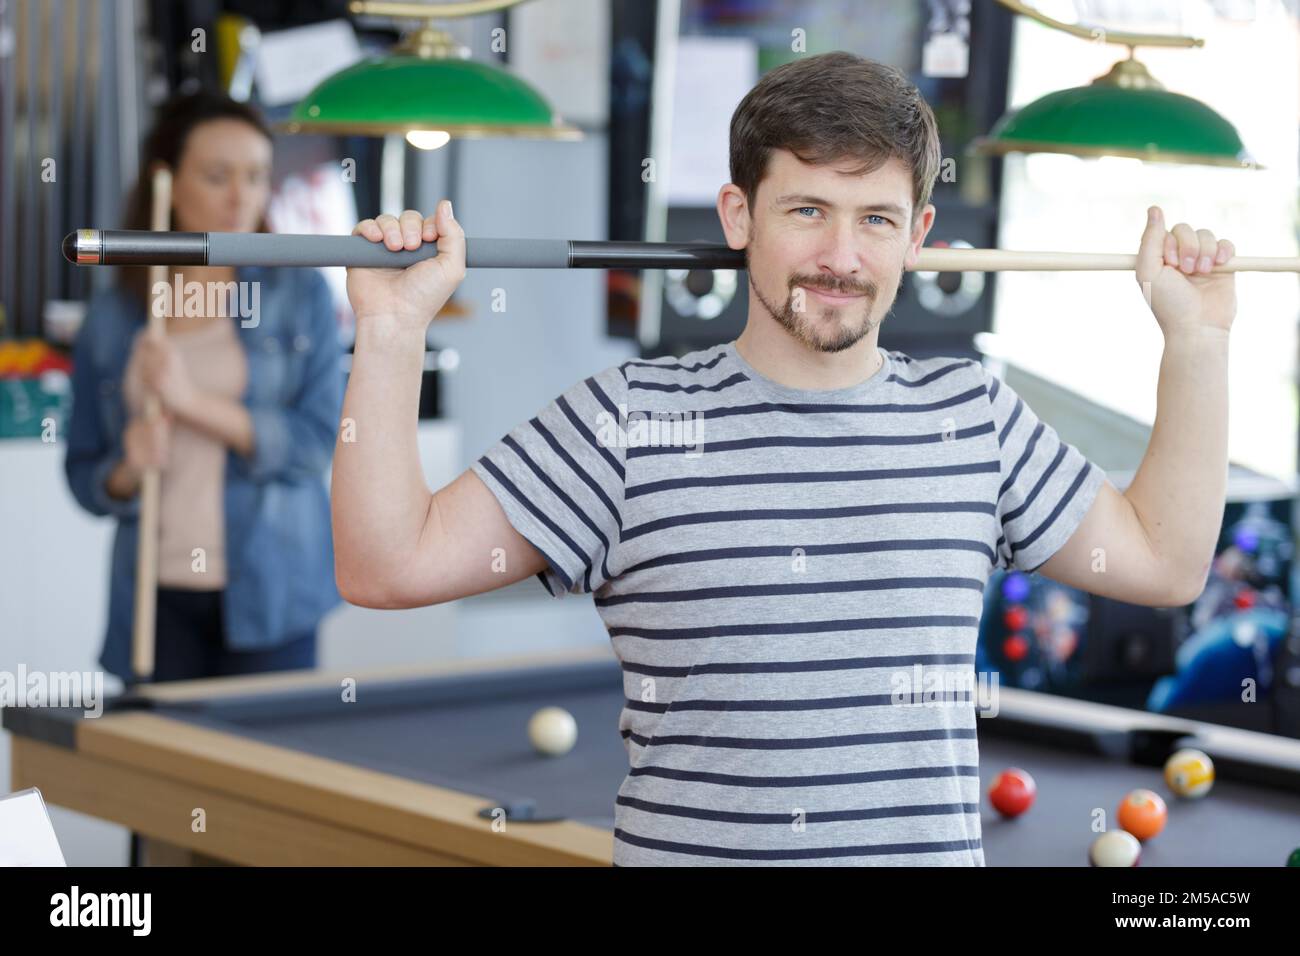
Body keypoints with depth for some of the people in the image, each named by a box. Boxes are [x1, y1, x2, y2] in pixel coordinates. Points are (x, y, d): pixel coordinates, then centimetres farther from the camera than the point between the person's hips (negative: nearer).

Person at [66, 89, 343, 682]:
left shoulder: (301, 296, 1)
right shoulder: (110, 319, 6)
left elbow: (319, 442, -8)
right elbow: (83, 475, 11)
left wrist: (195, 401, -16)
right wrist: (127, 471, -11)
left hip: (268, 595, -2)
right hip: (159, 601, 2)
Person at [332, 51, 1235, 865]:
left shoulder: (975, 412, 7)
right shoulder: (628, 422, -4)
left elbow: (1165, 560, 15)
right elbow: (392, 564, -5)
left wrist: (1197, 337, 12)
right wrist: (392, 329, -13)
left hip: (934, 845, 3)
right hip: (682, 844, -2)